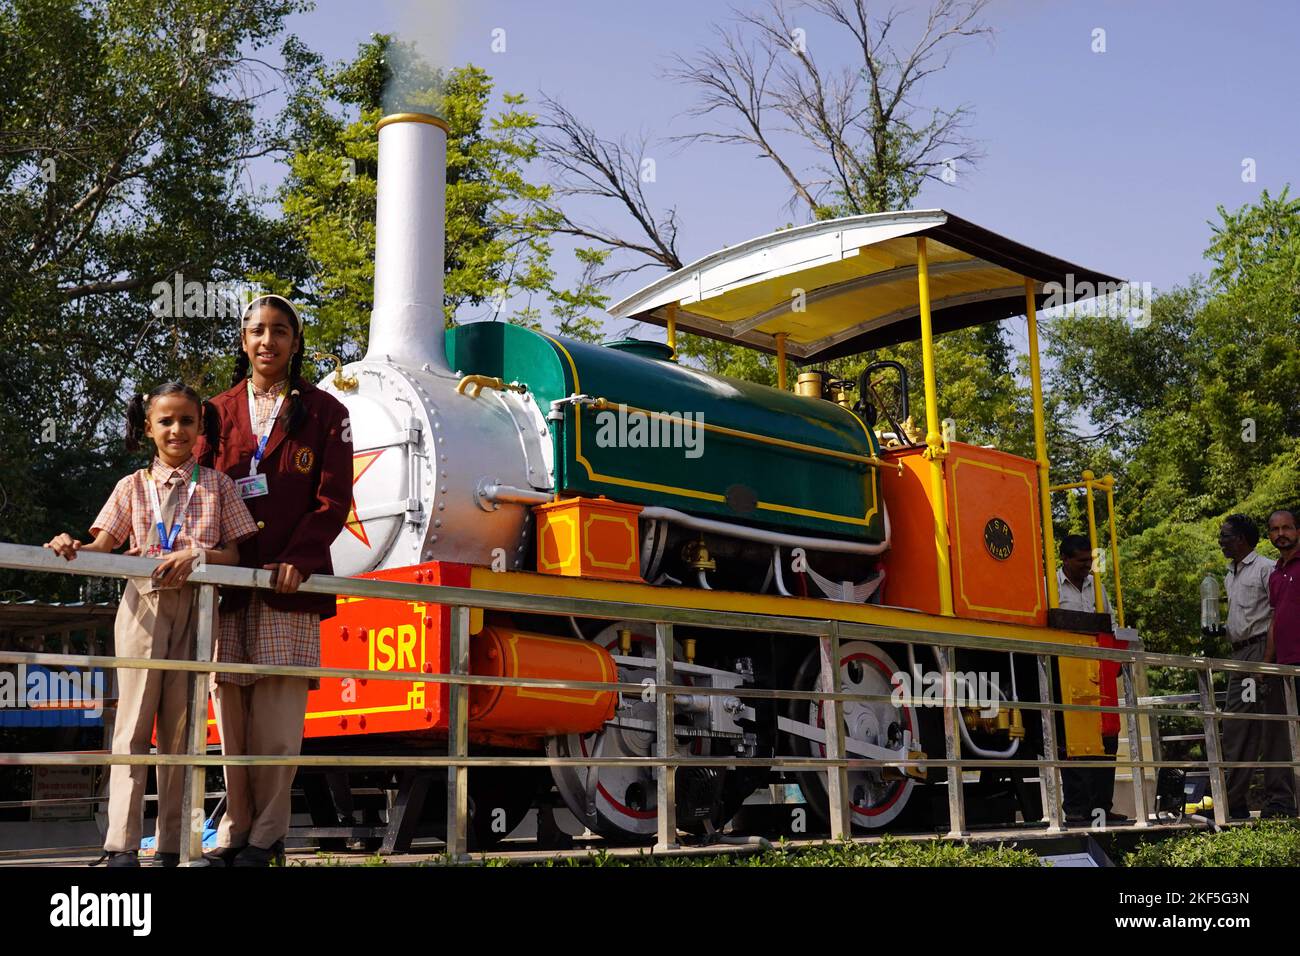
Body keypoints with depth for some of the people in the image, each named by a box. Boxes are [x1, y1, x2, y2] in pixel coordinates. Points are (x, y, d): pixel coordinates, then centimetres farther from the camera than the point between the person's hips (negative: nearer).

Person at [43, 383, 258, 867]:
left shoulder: (217, 484, 10)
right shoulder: (133, 486, 10)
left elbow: (234, 554, 4)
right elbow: (102, 549, 1)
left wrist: (198, 555, -15)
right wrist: (72, 549, -20)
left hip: (196, 609, 0)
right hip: (143, 605, 0)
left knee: (180, 727, 3)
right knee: (134, 723, -5)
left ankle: (172, 845, 7)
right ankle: (122, 845, -6)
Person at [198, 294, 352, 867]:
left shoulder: (323, 412, 9)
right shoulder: (220, 411, 16)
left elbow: (333, 500, 2)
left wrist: (297, 560, -12)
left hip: (290, 582, -2)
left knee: (276, 715, -7)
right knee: (229, 708, 1)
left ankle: (267, 835, 1)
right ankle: (234, 830, 11)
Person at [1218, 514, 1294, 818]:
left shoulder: (1266, 569, -6)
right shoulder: (1229, 576, 20)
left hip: (1262, 649, -9)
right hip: (1238, 656, 9)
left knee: (1271, 726, -7)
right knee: (1234, 728, 6)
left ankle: (1280, 802, -2)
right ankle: (1234, 802, 10)